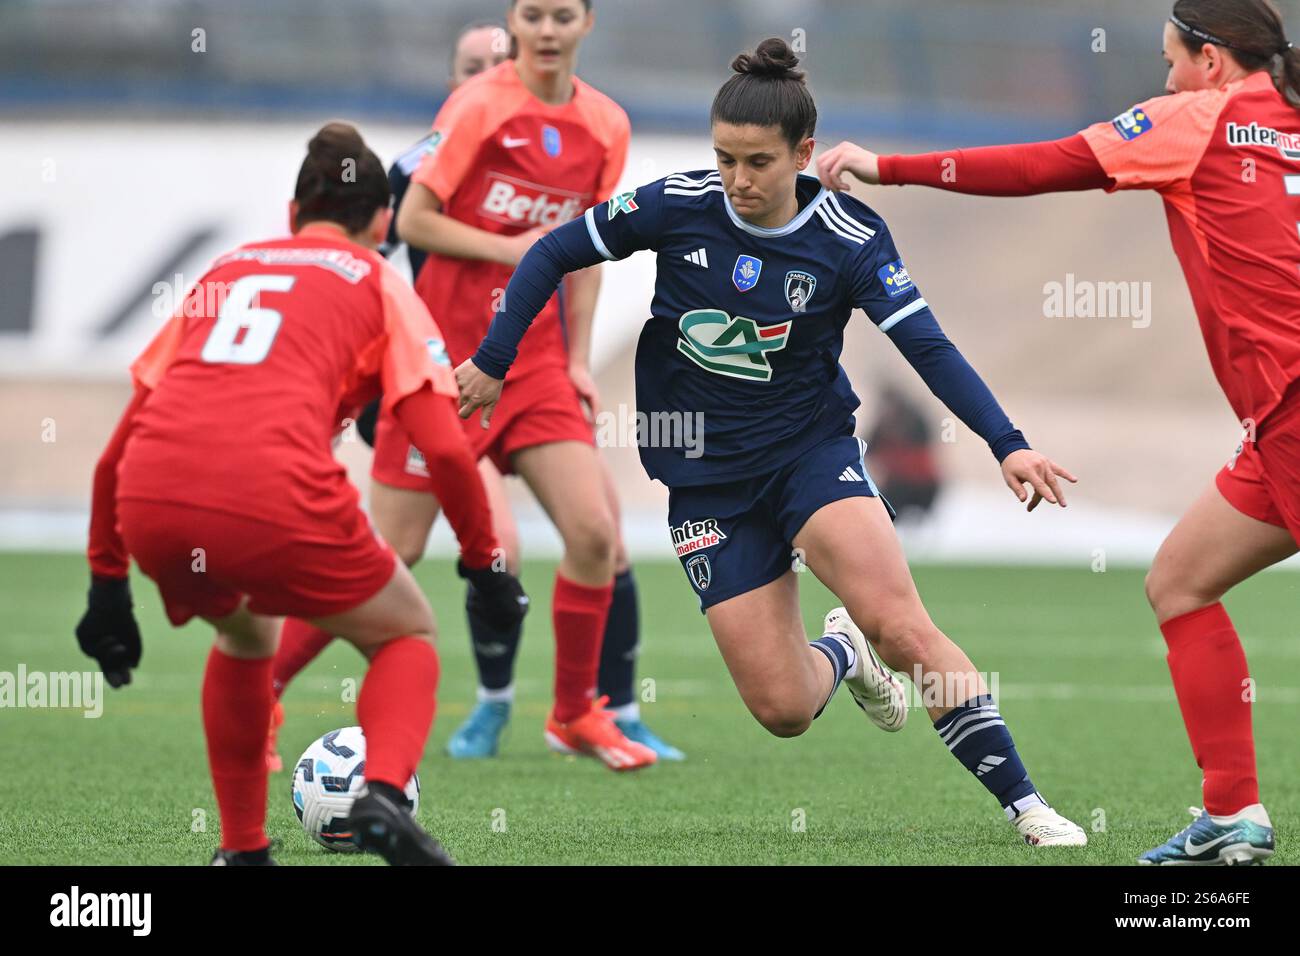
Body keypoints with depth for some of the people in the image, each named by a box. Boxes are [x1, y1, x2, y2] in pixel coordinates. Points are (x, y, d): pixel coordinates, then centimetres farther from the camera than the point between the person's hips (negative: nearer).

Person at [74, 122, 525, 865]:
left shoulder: (226, 271, 29)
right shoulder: (377, 282, 19)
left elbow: (117, 450, 26)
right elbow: (446, 447, 6)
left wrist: (108, 582, 32)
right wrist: (483, 563, 18)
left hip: (150, 507, 4)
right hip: (276, 496, -4)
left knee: (243, 634, 36)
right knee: (409, 636, 21)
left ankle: (242, 847, 29)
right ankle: (384, 792, -5)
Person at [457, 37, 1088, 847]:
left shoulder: (851, 240, -13)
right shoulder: (678, 206, -10)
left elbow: (929, 347, -17)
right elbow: (553, 255, 1)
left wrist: (1008, 445, -29)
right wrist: (493, 363, 2)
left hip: (812, 451, -1)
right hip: (705, 477, 2)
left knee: (901, 626, -27)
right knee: (782, 708, -5)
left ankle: (1024, 803, -17)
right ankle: (842, 653, 33)